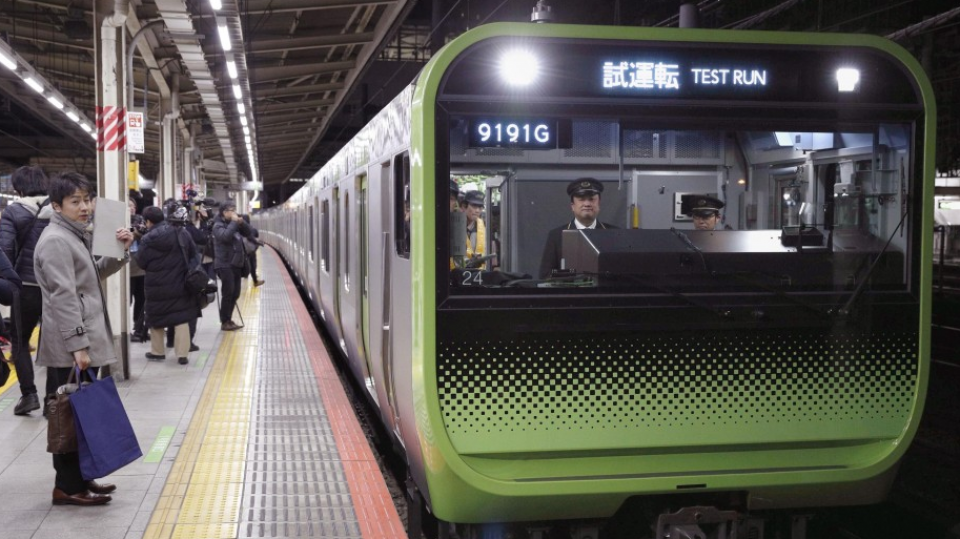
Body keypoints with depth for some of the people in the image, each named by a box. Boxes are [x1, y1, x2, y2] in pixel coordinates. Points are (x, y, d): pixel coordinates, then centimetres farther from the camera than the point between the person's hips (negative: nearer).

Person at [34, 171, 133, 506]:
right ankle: (67, 487, 3)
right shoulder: (55, 241, -15)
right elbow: (63, 297, -21)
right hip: (69, 349, -10)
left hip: (85, 341, 10)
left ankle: (80, 477, 23)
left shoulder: (75, 235, 15)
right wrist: (77, 345, -25)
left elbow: (95, 275, 27)